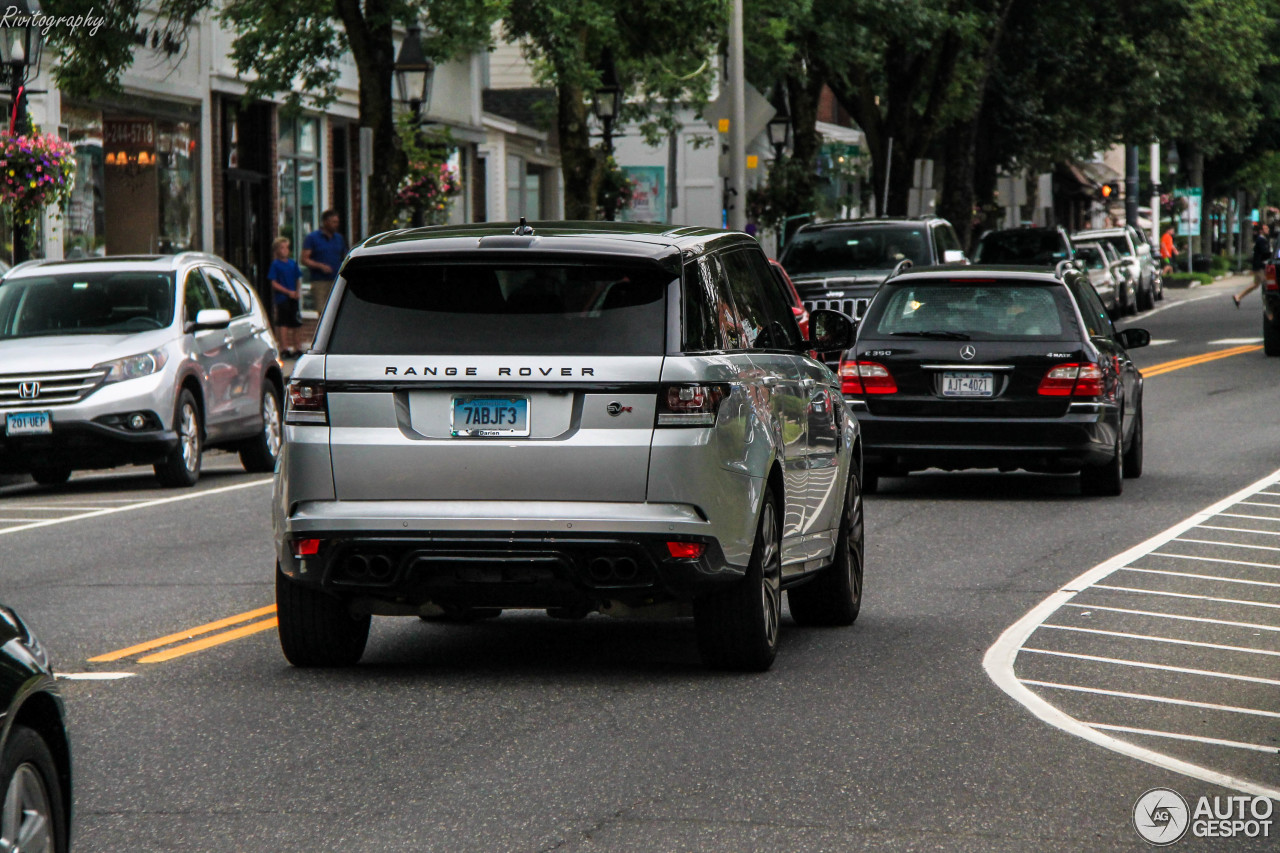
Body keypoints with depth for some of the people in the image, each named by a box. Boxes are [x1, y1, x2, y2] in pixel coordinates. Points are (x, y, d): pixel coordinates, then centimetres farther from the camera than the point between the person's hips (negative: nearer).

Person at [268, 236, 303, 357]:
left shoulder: (293, 263, 10)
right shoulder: (275, 265, -4)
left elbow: (298, 279, 16)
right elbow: (274, 284, -8)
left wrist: (297, 292, -2)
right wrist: (288, 292, -14)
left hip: (293, 298, 6)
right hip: (281, 298, -5)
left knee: (294, 324, 12)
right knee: (283, 324, -7)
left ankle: (295, 348, 21)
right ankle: (285, 348, -7)